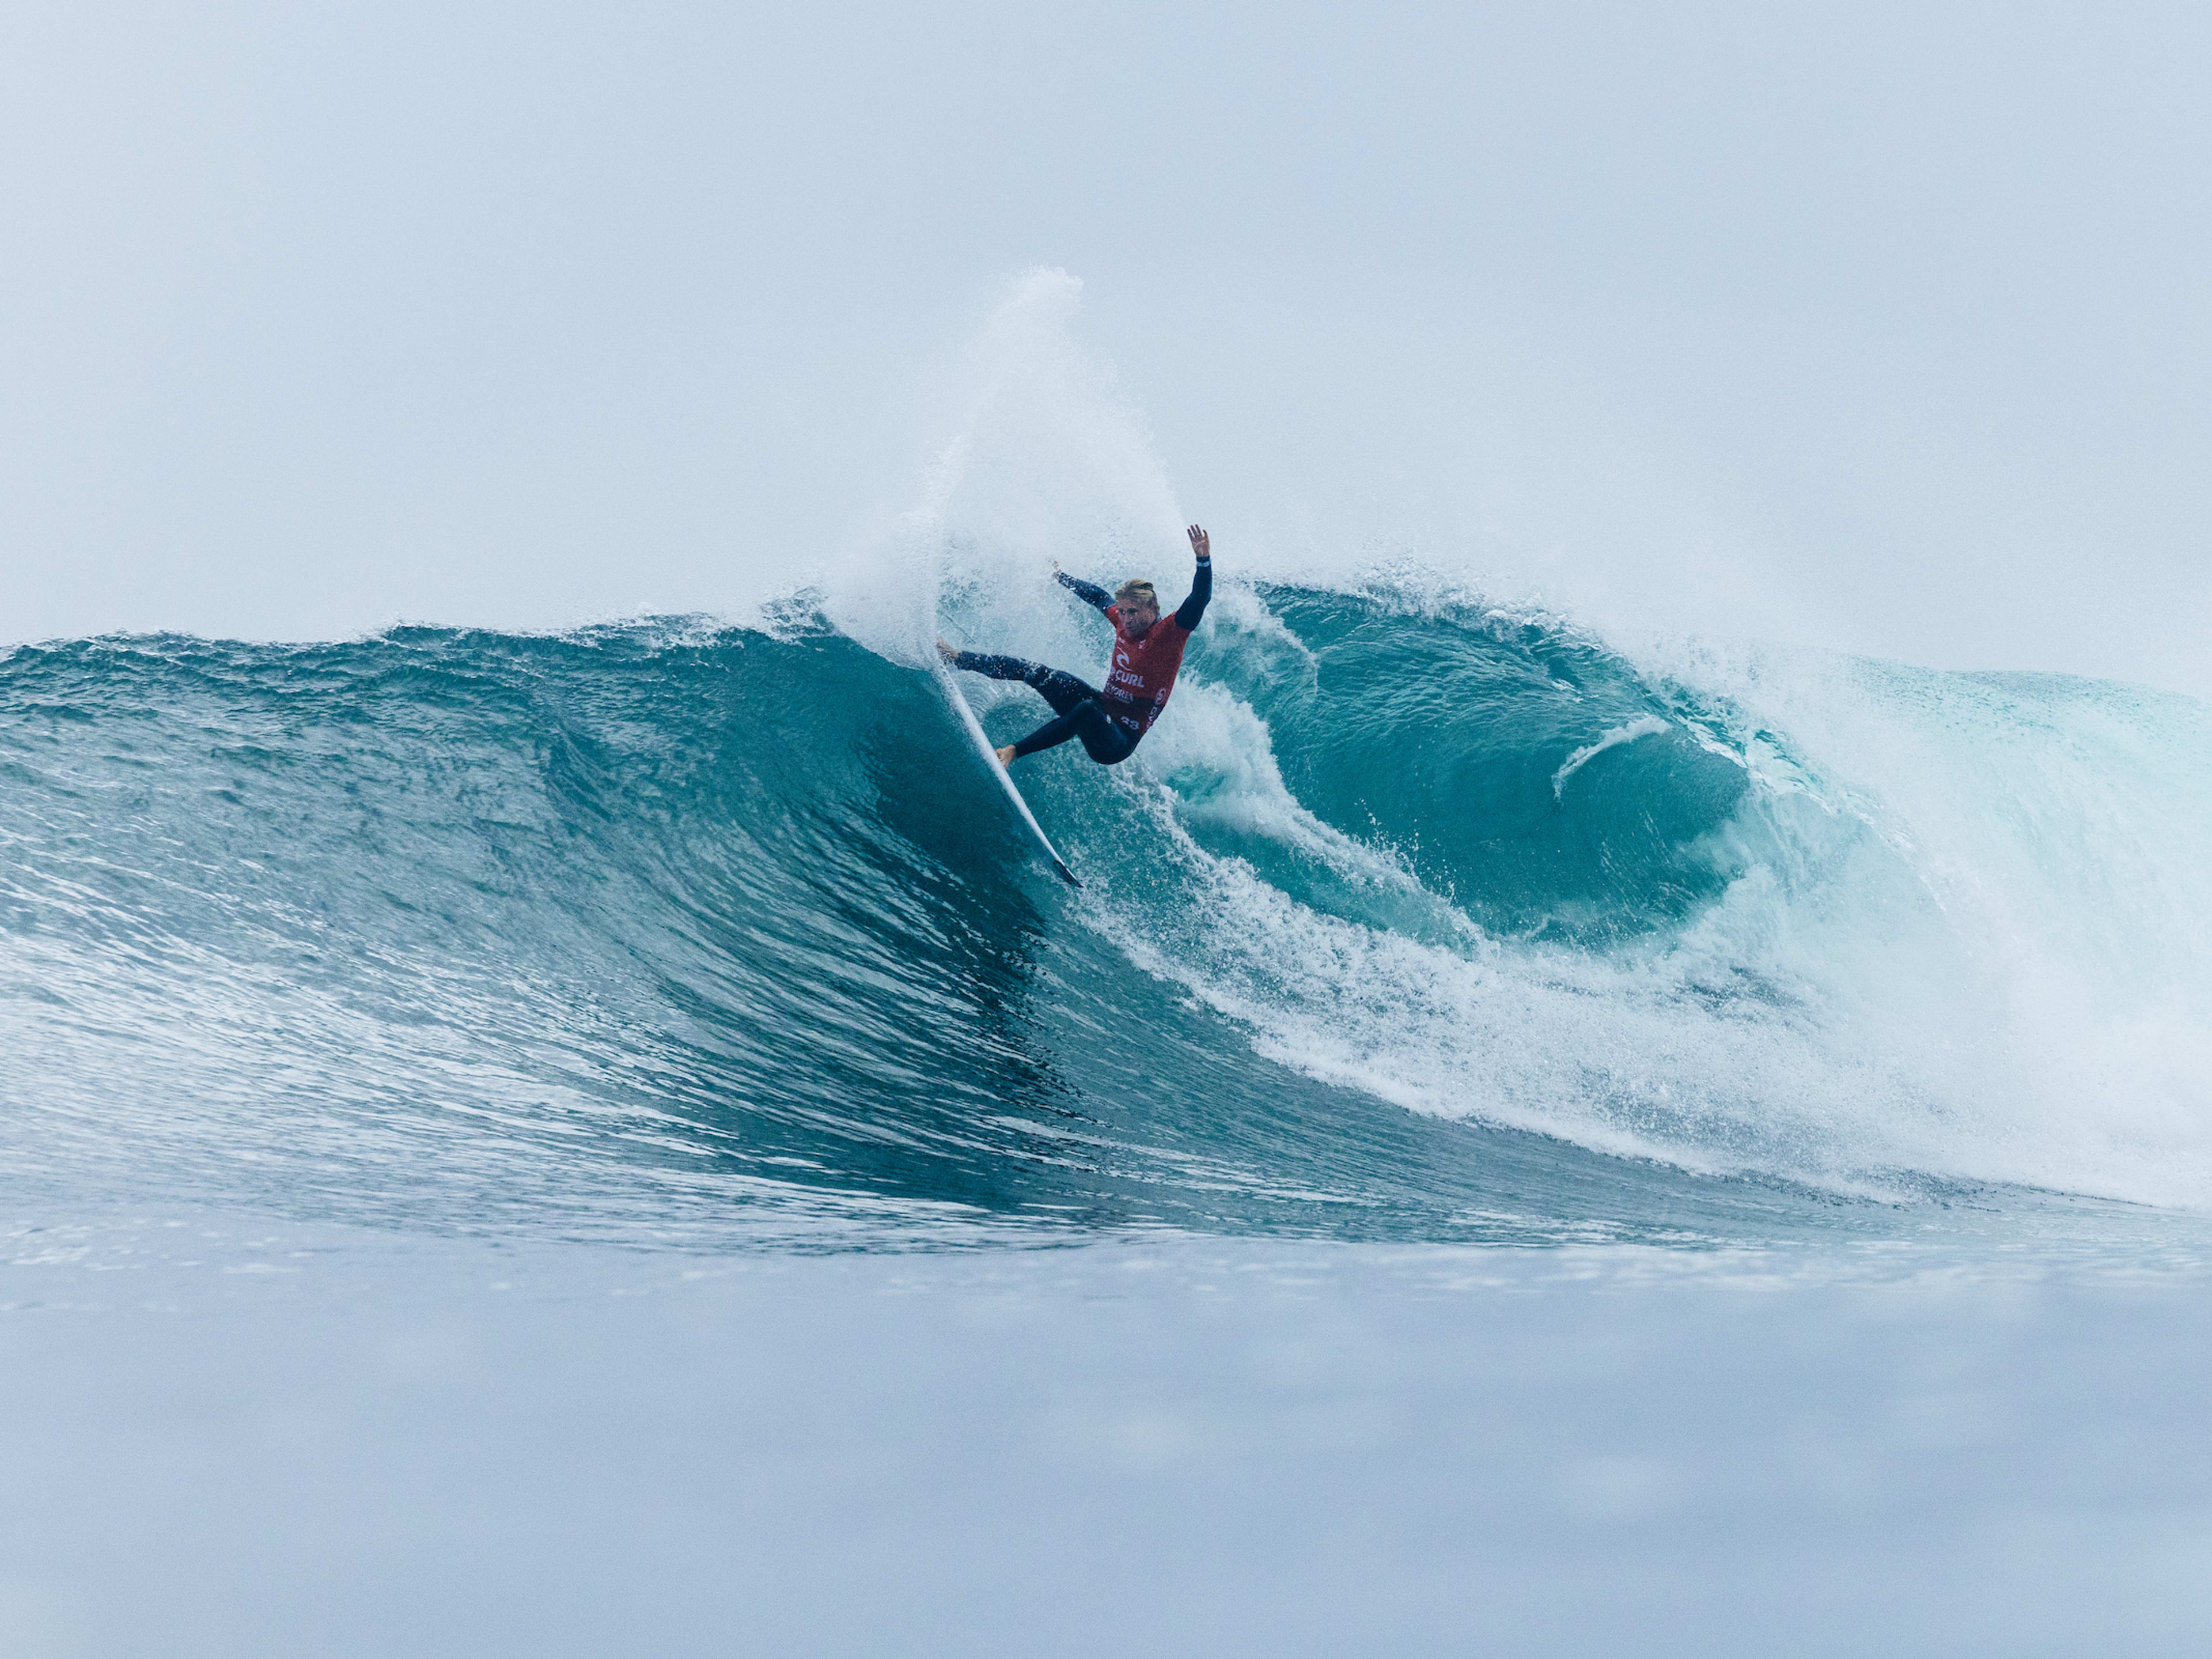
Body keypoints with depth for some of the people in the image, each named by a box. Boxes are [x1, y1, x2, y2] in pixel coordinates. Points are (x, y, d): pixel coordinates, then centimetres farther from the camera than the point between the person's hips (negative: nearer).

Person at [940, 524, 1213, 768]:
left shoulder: (1168, 633, -15)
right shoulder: (1124, 622, 4)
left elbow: (1199, 599, -30)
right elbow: (1098, 597, 24)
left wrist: (1204, 560, -47)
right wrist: (1061, 577, 37)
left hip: (1118, 742, -7)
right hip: (1103, 710, 8)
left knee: (1087, 709, -40)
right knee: (1035, 673, 3)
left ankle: (1013, 752, -36)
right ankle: (956, 659, 13)